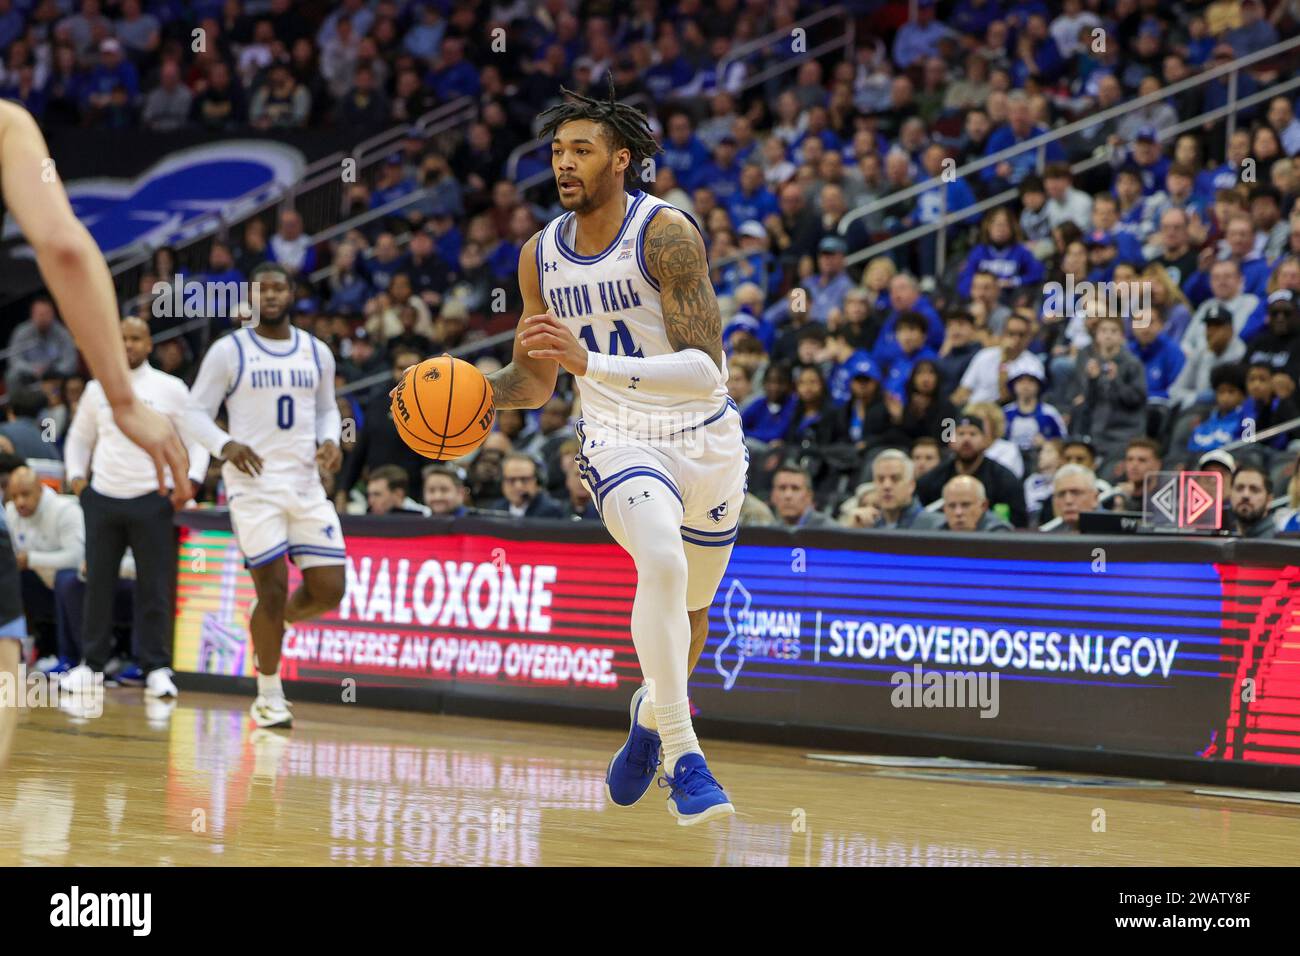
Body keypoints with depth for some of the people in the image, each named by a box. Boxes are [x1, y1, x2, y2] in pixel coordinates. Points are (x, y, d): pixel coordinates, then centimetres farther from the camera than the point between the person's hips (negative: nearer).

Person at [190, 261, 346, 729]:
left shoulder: (317, 353, 9)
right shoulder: (229, 351, -2)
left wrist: (330, 440, -1)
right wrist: (226, 446, -19)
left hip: (306, 484, 4)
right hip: (254, 484, -4)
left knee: (329, 590, -2)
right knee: (273, 588, -7)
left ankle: (274, 620, 31)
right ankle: (269, 697, 9)